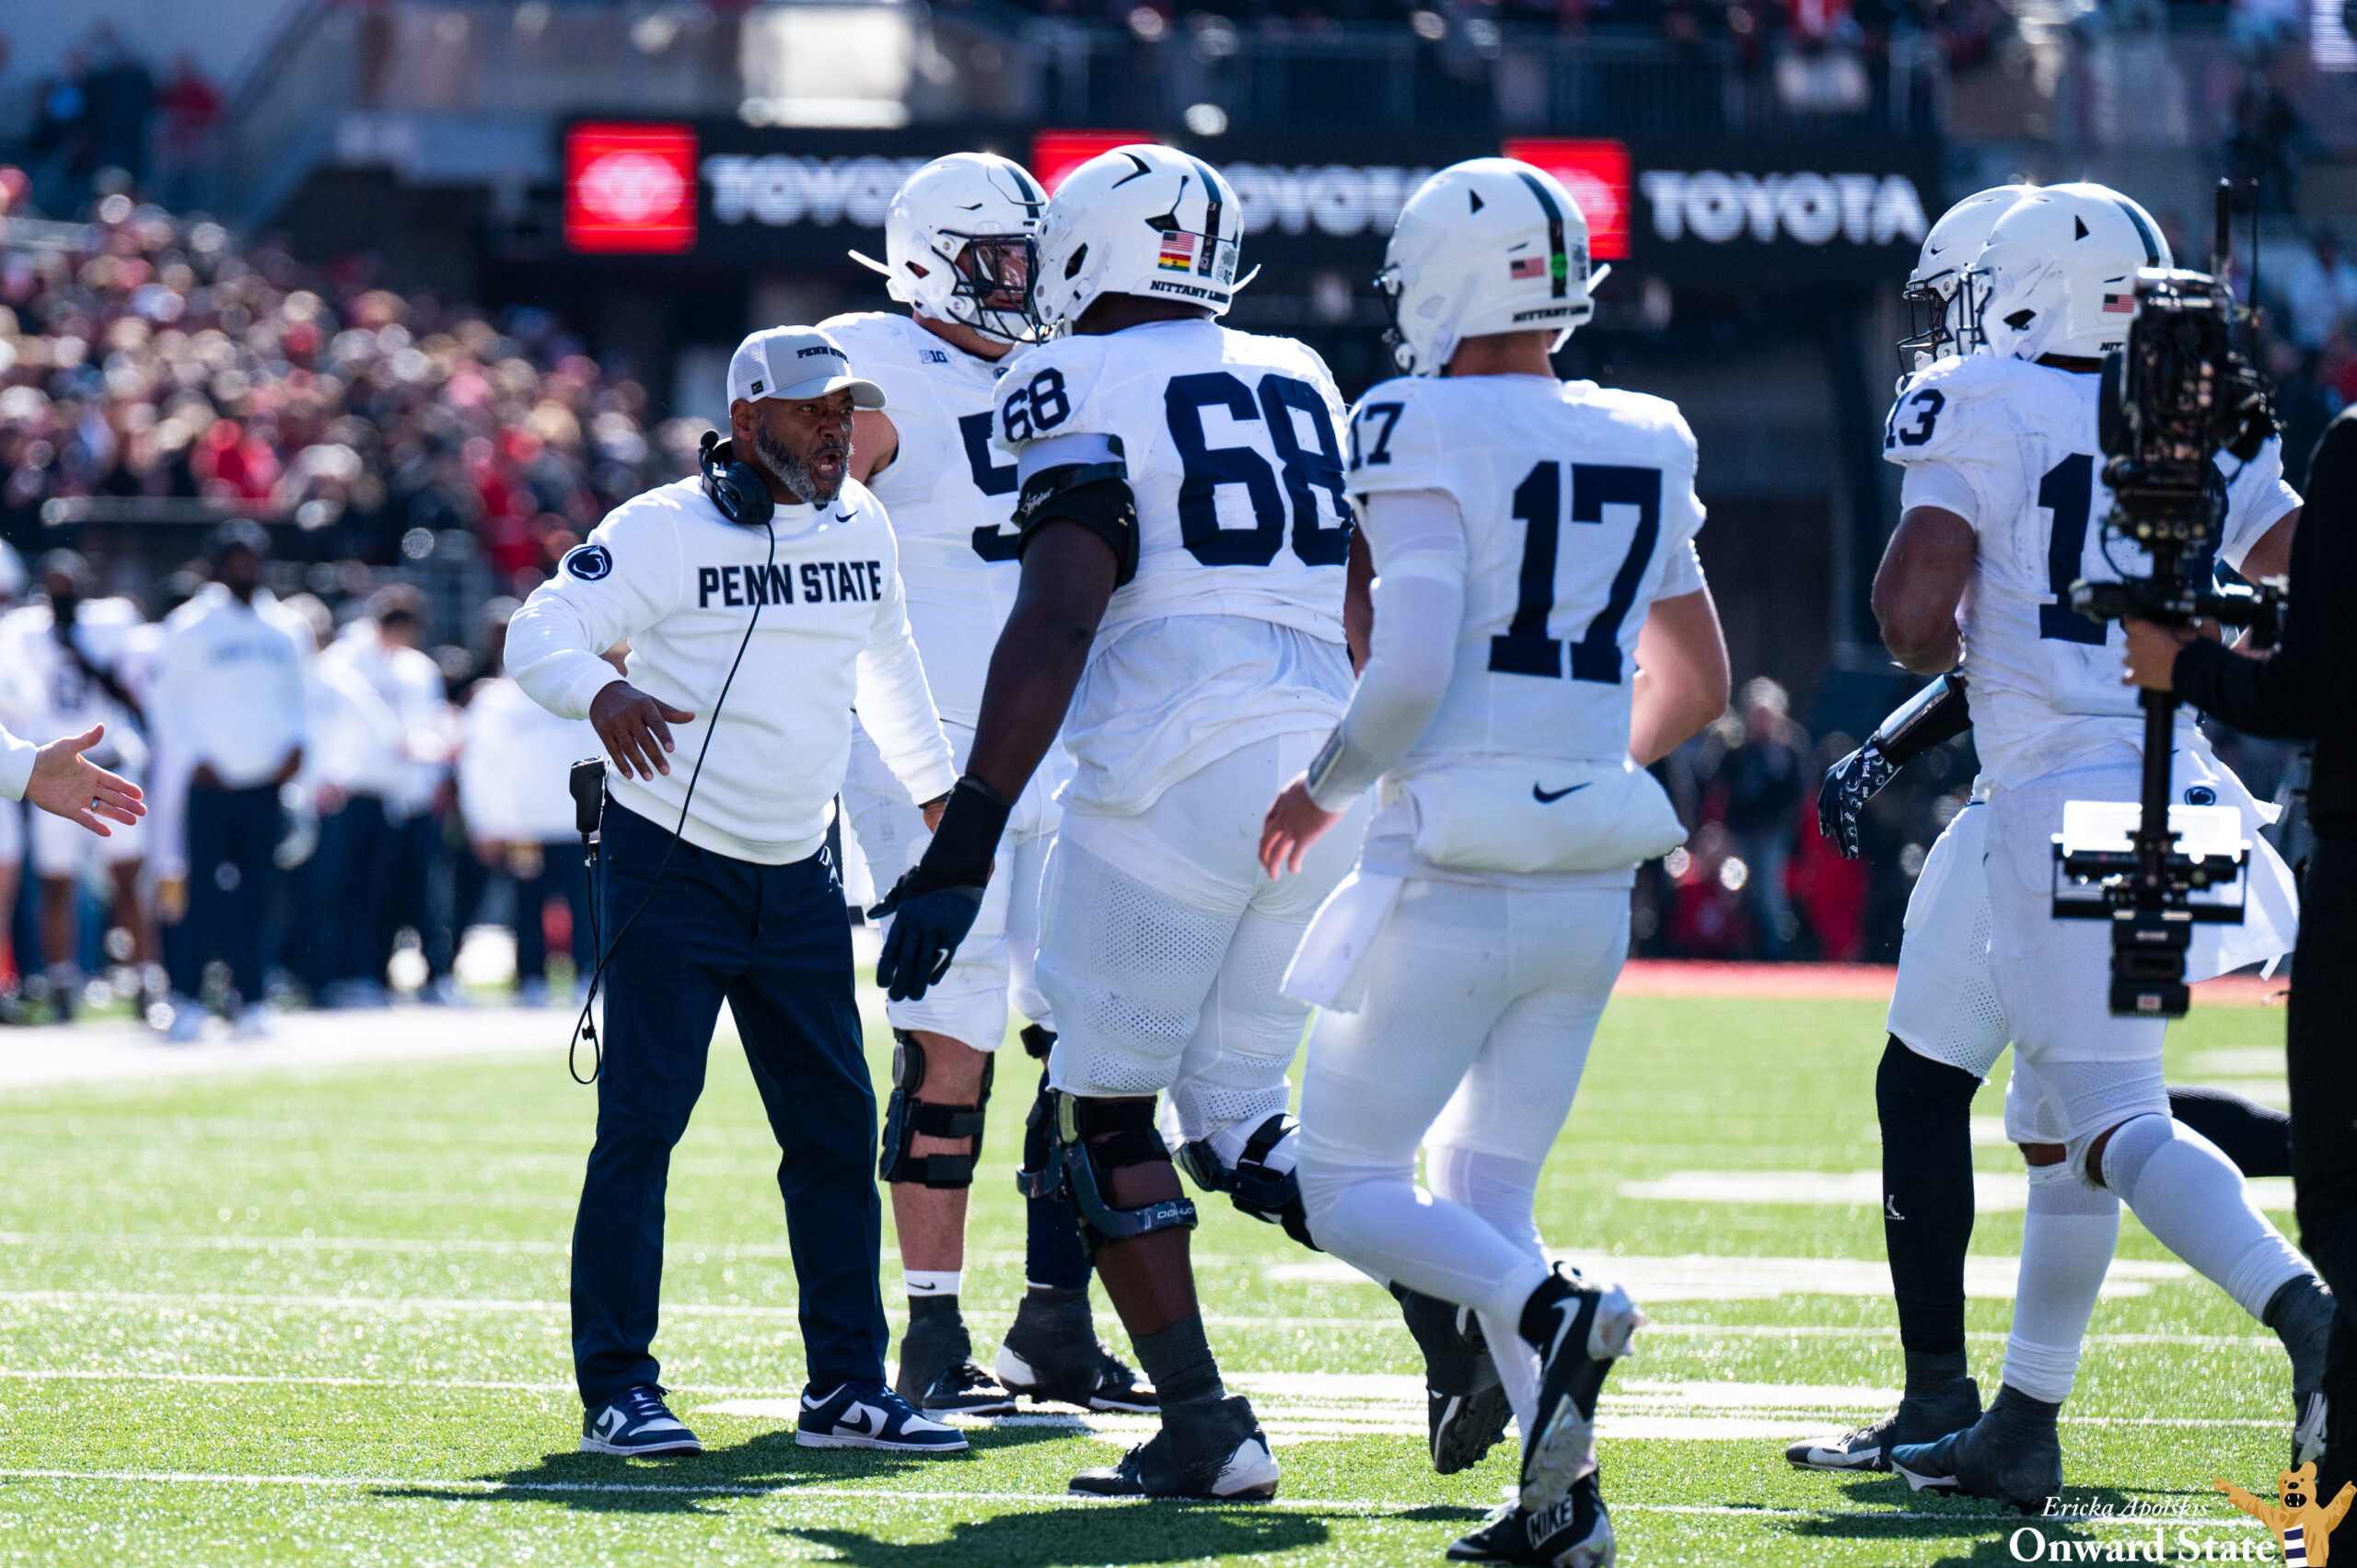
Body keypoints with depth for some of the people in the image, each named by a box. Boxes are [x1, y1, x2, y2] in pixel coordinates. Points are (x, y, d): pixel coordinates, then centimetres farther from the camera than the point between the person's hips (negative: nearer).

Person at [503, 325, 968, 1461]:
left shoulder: (862, 528, 7)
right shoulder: (665, 530, -12)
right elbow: (540, 634, -16)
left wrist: (938, 792, 33)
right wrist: (602, 693, -37)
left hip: (796, 884, 6)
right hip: (673, 867, -6)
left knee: (835, 1127, 6)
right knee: (643, 1120, -9)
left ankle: (846, 1385, 14)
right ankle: (616, 1389, -4)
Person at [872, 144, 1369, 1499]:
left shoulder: (1085, 387, -3)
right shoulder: (1302, 381, 19)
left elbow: (1057, 624, -15)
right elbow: (1368, 619, 23)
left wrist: (968, 841, -18)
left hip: (1173, 776, -7)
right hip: (1321, 775, 7)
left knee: (1106, 1107, 5)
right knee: (1238, 1109, 15)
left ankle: (1205, 1427, -4)